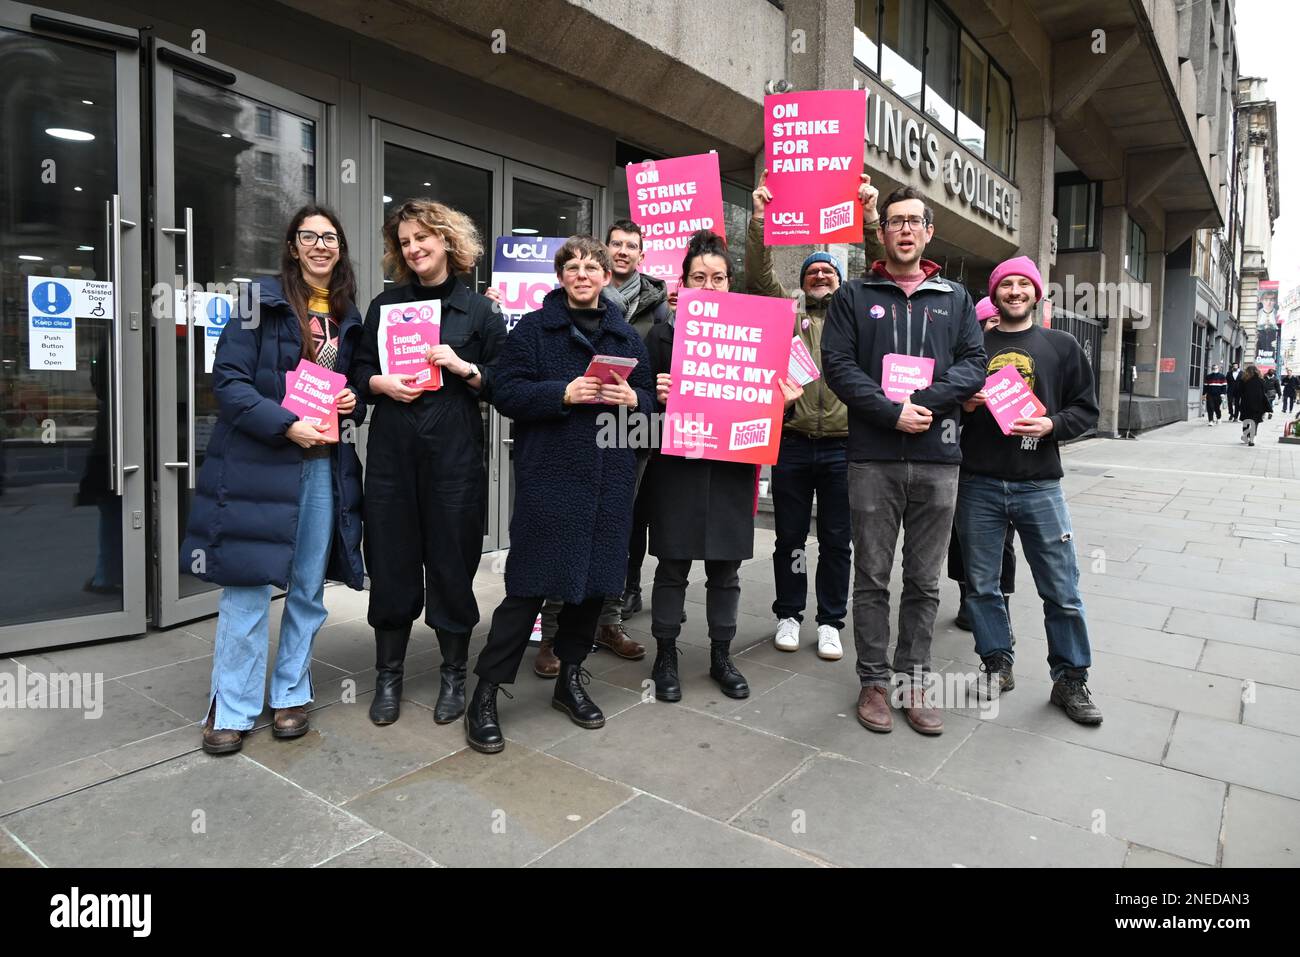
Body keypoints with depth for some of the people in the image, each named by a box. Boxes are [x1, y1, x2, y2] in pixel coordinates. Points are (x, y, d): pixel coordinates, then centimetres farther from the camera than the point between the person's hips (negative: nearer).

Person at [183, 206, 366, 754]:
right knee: (248, 585, -1)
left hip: (327, 464, 5)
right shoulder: (262, 301, -2)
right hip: (259, 462, -4)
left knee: (308, 587, 10)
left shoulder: (349, 317, 13)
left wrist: (356, 402, -1)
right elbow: (227, 379, -8)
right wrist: (285, 425, -19)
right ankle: (232, 707, 13)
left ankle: (291, 694, 25)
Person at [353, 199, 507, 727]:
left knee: (452, 560, 4)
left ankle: (453, 675, 21)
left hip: (454, 451, -2)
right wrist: (381, 383, -7)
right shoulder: (385, 304, 11)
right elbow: (358, 370, 13)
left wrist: (465, 369, -13)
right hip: (392, 449, 2)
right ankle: (388, 675, 22)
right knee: (391, 560, 6)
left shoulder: (479, 309, 5)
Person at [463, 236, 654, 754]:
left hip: (608, 478, 5)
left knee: (594, 579, 11)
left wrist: (633, 398, -7)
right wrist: (562, 394, -19)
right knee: (529, 585, -4)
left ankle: (570, 678, 30)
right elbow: (507, 392, -6)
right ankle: (485, 695, 9)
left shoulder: (627, 336, 15)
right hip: (548, 477, -4)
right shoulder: (533, 328, 2)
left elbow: (651, 397, 15)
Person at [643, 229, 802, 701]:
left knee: (726, 569, 9)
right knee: (673, 565, 5)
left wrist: (784, 399, -8)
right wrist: (655, 395, -20)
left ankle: (721, 657, 25)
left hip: (732, 466, 2)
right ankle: (666, 656, 20)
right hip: (677, 465, -2)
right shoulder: (664, 333, 3)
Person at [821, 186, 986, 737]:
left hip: (938, 459, 2)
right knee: (872, 577, 5)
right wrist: (892, 411, -16)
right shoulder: (854, 296, 7)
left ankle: (913, 682, 21)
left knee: (924, 581, 9)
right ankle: (874, 682, 18)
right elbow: (837, 363, -5)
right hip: (873, 458, -2)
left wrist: (925, 400, -13)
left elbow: (974, 364, 5)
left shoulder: (955, 298, 14)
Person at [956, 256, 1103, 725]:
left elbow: (1086, 408, 7)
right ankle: (998, 664, 25)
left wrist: (1052, 425, -11)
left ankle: (1070, 679, 18)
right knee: (981, 584, 9)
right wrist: (963, 405, -6)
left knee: (1062, 590, 2)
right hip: (978, 484, 1)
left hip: (1039, 485, -1)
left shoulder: (1062, 345, 8)